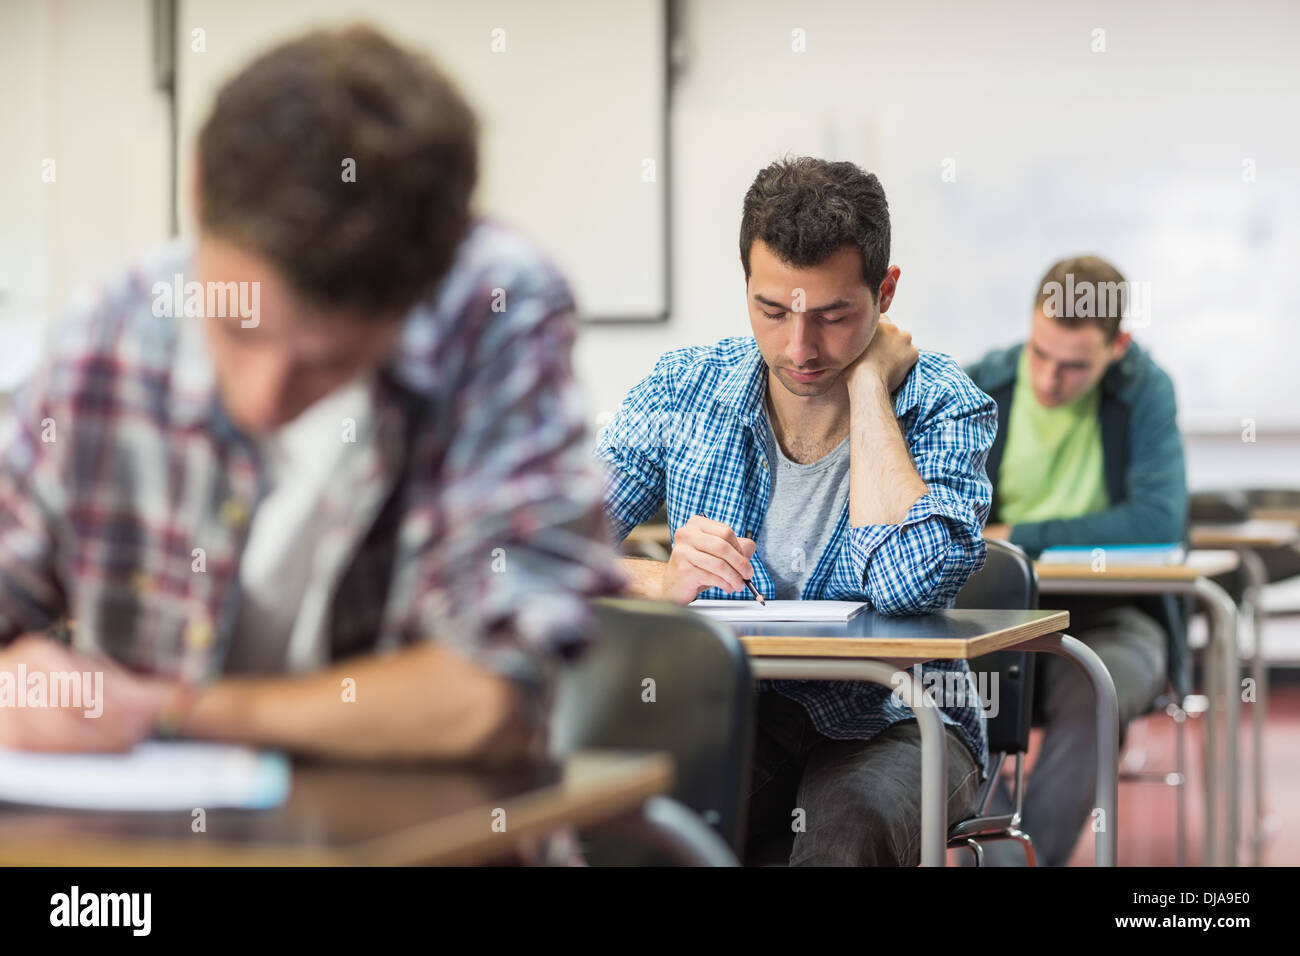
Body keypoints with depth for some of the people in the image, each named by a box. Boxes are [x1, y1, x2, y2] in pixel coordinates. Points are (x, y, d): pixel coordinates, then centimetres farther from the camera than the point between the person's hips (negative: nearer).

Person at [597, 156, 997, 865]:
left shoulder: (943, 409, -8)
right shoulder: (684, 388, -1)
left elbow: (905, 581, -27)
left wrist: (866, 383, -18)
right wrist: (662, 581, -27)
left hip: (889, 721, -2)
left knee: (851, 823, -36)